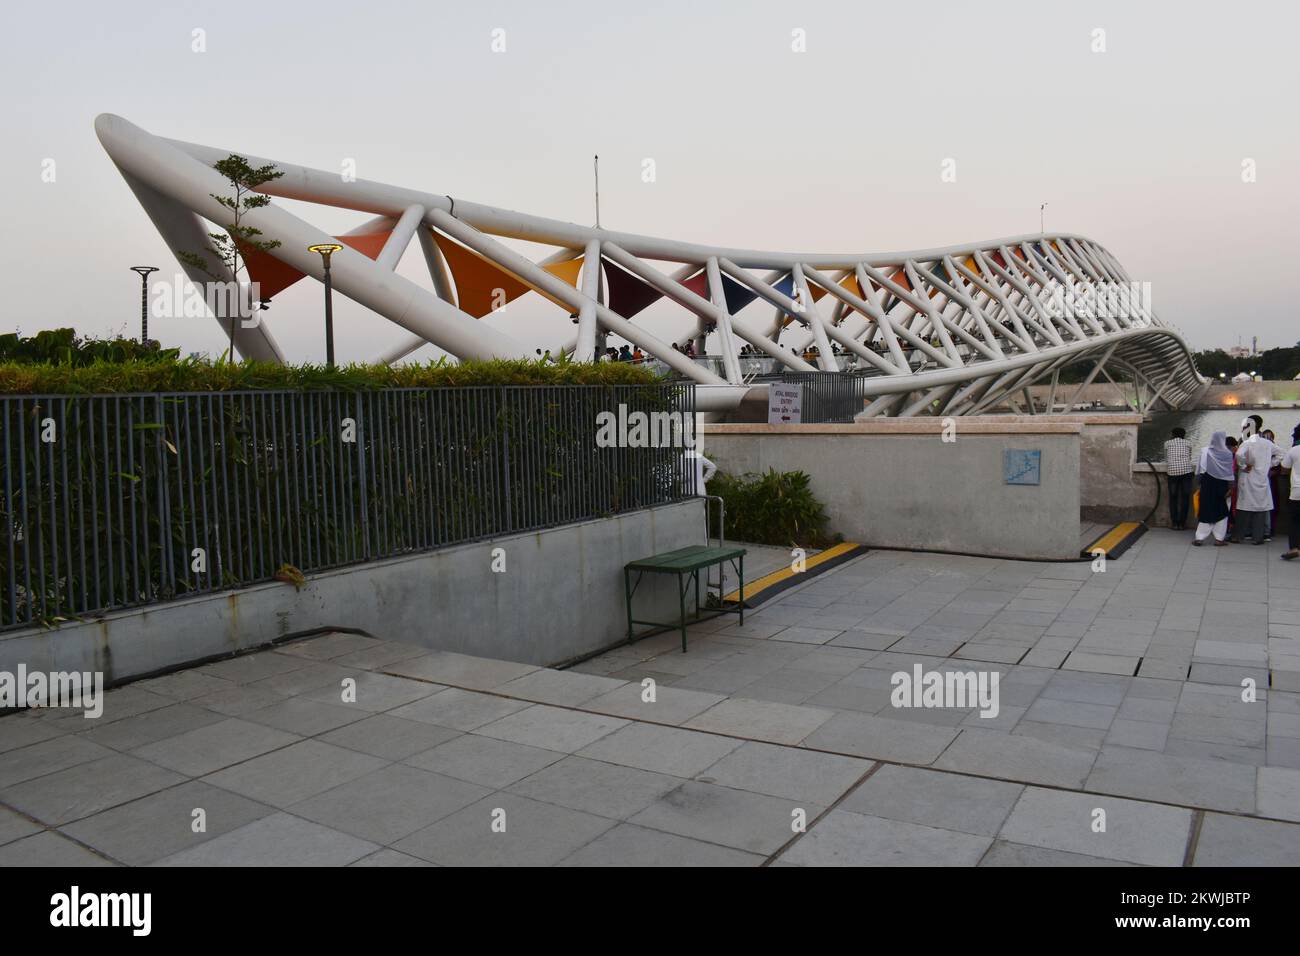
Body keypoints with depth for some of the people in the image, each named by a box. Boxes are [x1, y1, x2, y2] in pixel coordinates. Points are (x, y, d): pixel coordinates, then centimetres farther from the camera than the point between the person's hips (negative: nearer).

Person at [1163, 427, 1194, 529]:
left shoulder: (1168, 443, 15)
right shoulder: (1188, 443, 15)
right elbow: (1189, 458, 23)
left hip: (1172, 471, 0)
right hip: (1186, 470, 0)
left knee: (1173, 498, 6)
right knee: (1185, 497, 4)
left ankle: (1174, 523, 4)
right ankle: (1182, 523, 3)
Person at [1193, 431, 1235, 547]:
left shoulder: (1204, 452, -7)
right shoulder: (1227, 454, -10)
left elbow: (1199, 471, -3)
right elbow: (1229, 474, -8)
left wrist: (1200, 481, 9)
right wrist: (1230, 487, -1)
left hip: (1207, 485, 1)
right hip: (1221, 486, -1)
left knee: (1206, 510, 7)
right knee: (1221, 512, 8)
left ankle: (1199, 538, 4)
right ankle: (1219, 538, 6)